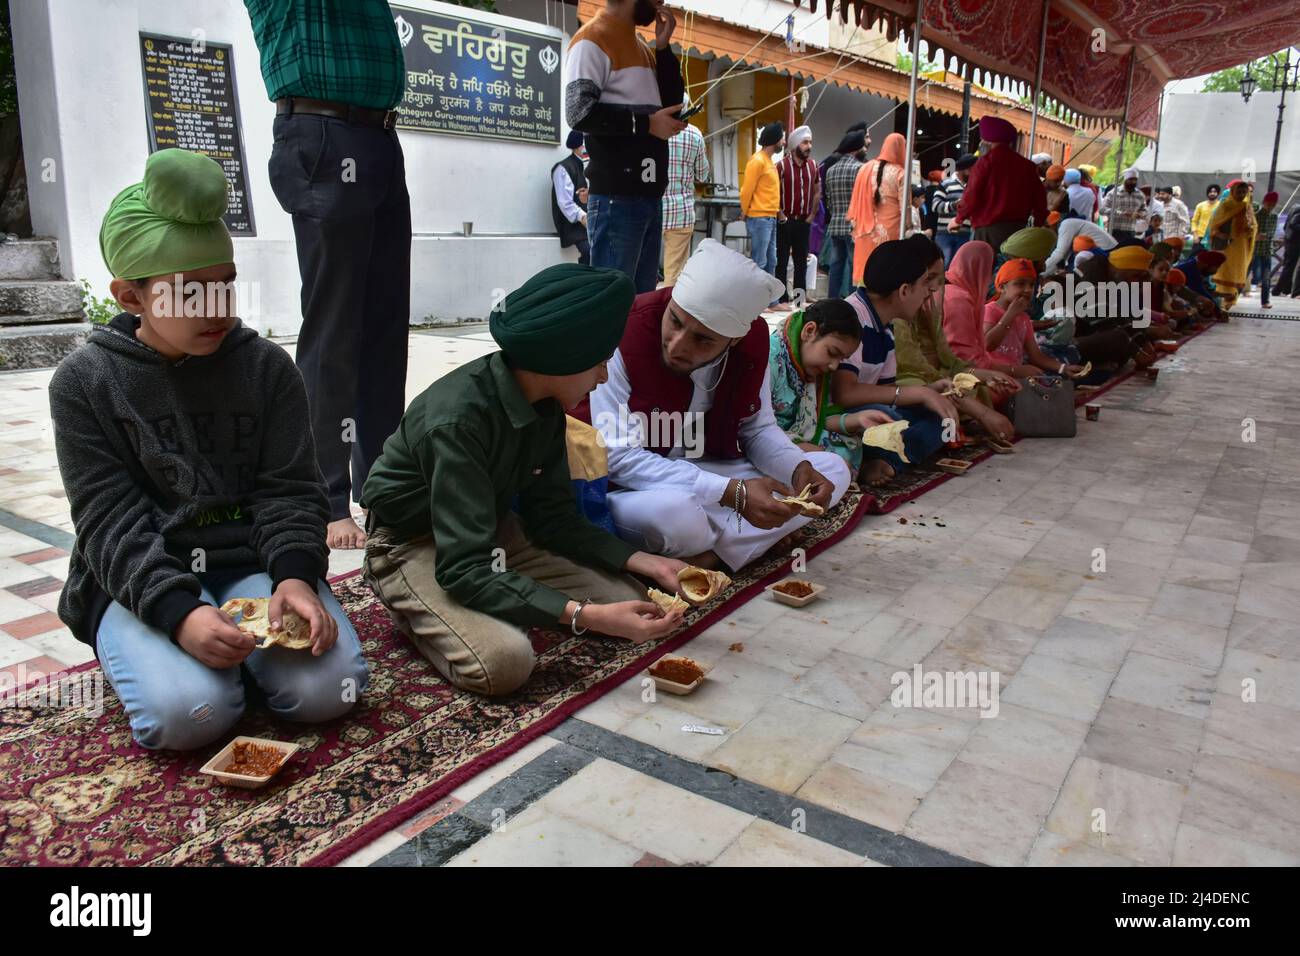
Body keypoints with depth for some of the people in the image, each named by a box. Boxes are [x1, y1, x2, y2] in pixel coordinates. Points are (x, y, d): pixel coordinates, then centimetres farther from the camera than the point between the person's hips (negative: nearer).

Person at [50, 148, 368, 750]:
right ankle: (149, 652, 6)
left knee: (327, 690, -22)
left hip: (252, 564, 1)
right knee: (188, 714, -27)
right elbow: (109, 520, -9)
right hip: (142, 582, -1)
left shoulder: (267, 367, 2)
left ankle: (241, 645, 7)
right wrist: (176, 610, -26)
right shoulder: (85, 381, -3)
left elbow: (288, 490, -1)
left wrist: (296, 576, -22)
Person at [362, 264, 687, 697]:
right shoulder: (458, 418, -32)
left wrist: (642, 561, -12)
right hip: (415, 546, -7)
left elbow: (553, 515, 0)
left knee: (627, 600, -6)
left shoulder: (545, 404, -8)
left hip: (494, 531, 7)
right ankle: (422, 613, -3)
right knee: (504, 659, -32)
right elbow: (464, 570, -34)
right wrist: (587, 615, -40)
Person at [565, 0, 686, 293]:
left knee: (643, 296, 10)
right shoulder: (593, 37, -4)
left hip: (650, 195, 8)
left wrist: (663, 46, 9)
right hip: (616, 198, -8)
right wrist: (647, 123, -12)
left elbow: (673, 103, 19)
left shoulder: (641, 47, 21)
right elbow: (580, 112, -15)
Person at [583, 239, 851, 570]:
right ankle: (741, 540, -2)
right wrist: (732, 493, -33)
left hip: (712, 470, 6)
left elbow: (758, 428, 4)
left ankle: (705, 557, -14)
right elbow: (618, 456, -27)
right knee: (672, 510, -40)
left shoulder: (753, 338, -9)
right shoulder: (625, 332, -27)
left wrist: (799, 469, -19)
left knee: (833, 469, -1)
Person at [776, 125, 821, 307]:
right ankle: (781, 298, 5)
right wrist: (780, 215, -11)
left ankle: (800, 297, 16)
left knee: (802, 261, 9)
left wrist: (812, 215, 9)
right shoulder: (782, 165, -9)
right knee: (781, 261, 0)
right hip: (785, 221, -5)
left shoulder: (813, 166, 8)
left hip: (804, 221, 5)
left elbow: (817, 192, 16)